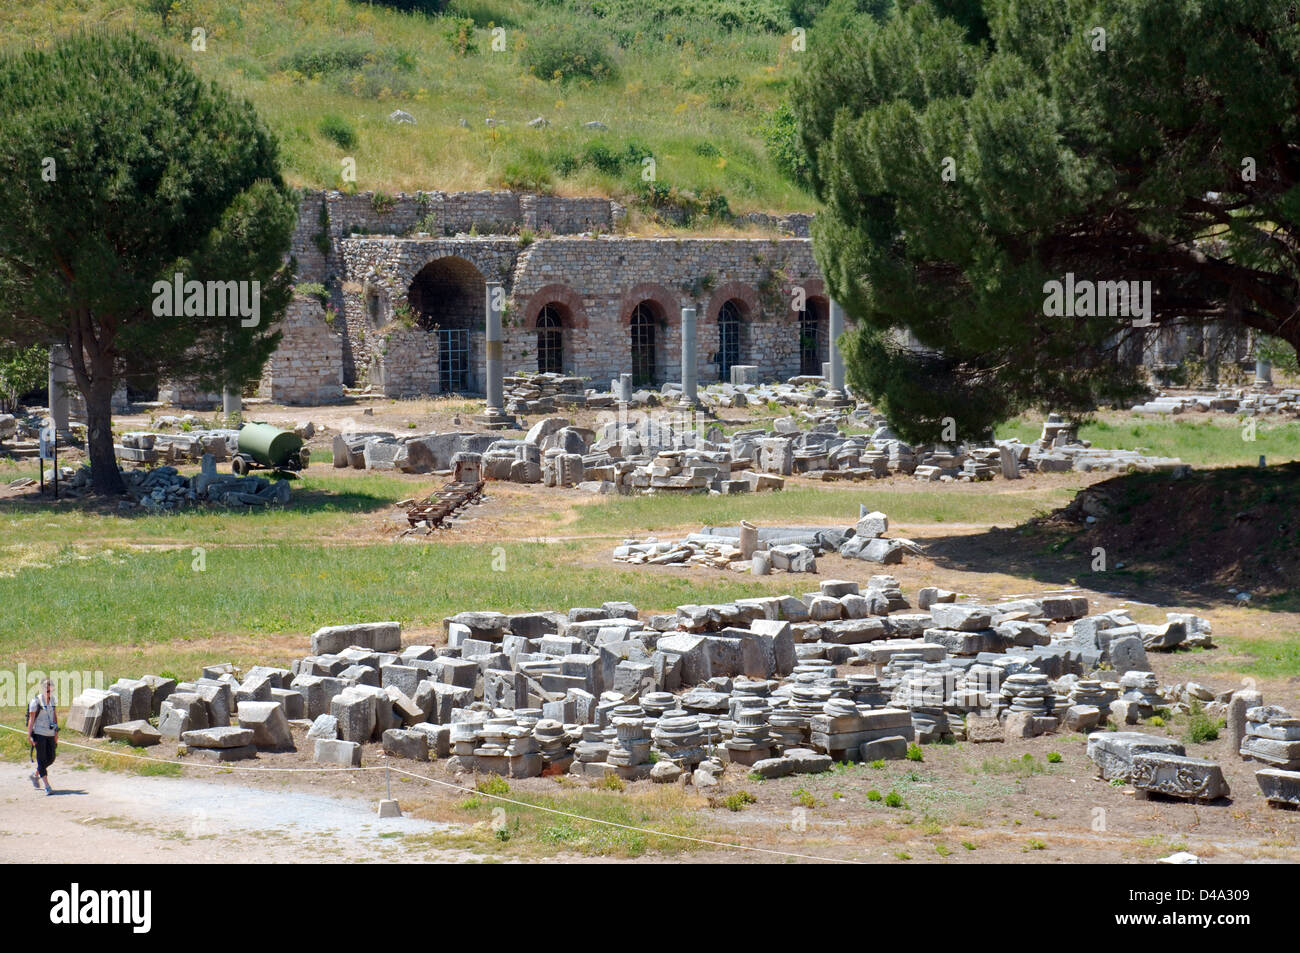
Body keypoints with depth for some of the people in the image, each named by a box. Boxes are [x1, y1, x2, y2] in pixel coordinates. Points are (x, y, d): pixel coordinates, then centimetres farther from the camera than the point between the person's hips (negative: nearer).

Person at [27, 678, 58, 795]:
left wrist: (56, 733, 14)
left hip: (50, 734, 6)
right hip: (39, 733, -6)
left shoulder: (53, 700, 10)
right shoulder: (36, 701, -8)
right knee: (42, 759, -6)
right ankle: (47, 786, -8)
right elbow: (31, 719, -8)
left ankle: (35, 775, 32)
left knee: (51, 758, 7)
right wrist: (29, 736, -13)